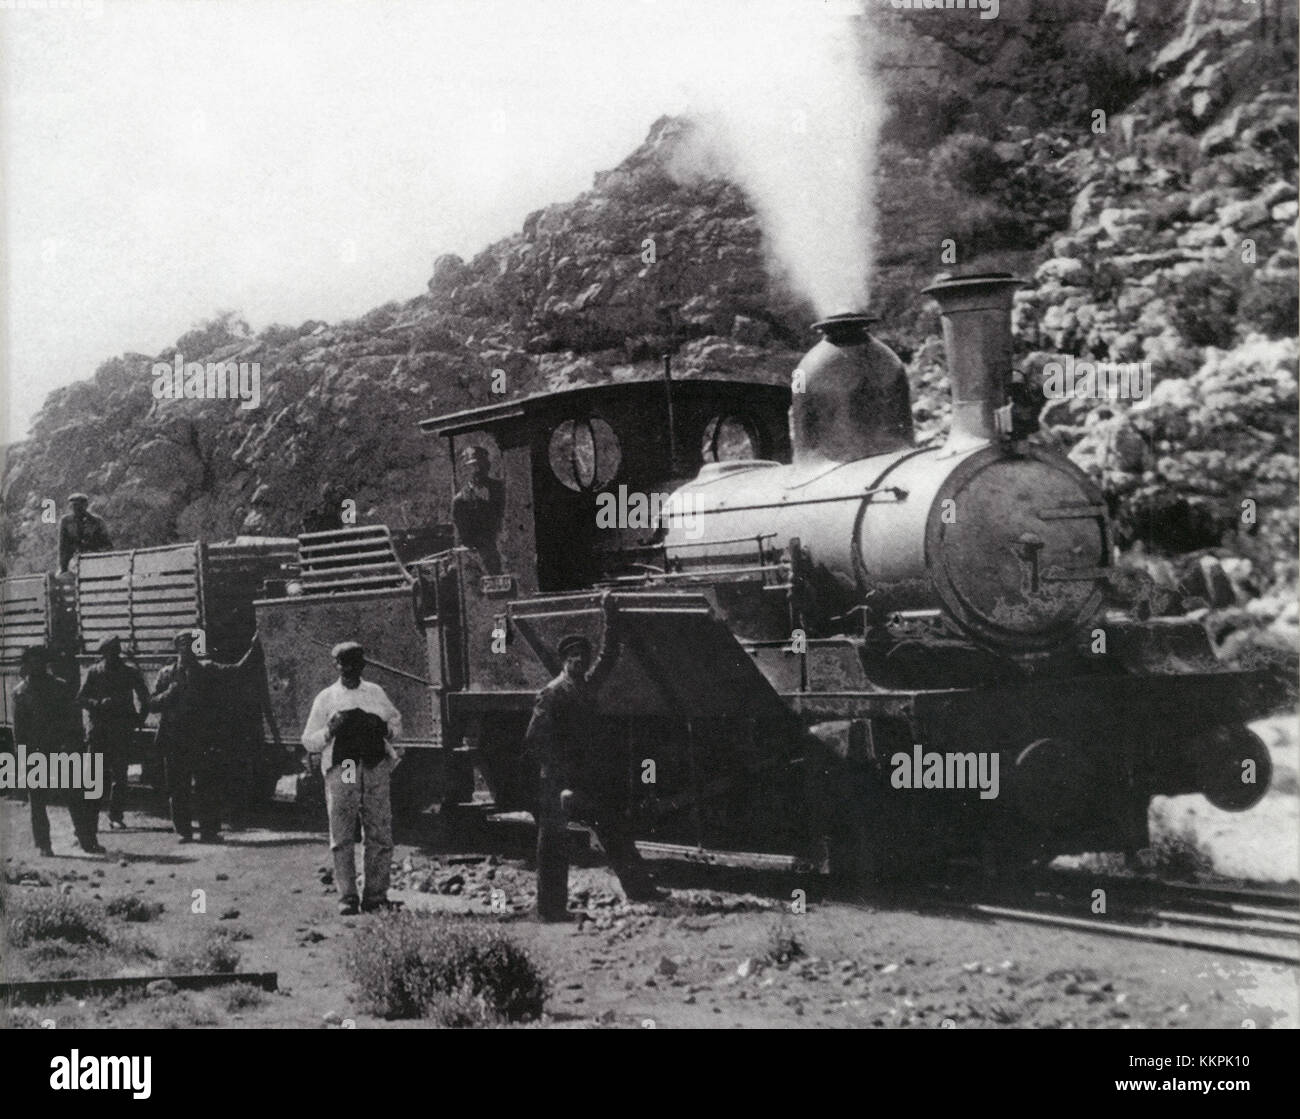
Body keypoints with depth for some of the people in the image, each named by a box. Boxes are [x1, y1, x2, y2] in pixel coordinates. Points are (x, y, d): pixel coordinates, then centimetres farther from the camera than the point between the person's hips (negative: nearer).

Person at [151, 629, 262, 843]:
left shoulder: (207, 670, 9)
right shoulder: (167, 674, 8)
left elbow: (236, 671, 4)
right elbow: (153, 704, 6)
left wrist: (252, 651, -6)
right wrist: (171, 692, -10)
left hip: (203, 739, 0)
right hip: (176, 741, 0)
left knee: (207, 786, -2)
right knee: (179, 789, 2)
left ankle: (208, 830, 4)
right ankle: (183, 831, 11)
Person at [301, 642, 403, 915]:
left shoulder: (376, 693, 17)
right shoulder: (325, 699, 10)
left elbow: (396, 721, 28)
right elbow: (308, 741, 10)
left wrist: (387, 730, 5)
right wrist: (330, 731, -9)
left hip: (376, 768, 2)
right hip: (341, 770, -2)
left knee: (380, 835, -2)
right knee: (342, 837, -5)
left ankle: (376, 896, 3)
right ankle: (347, 898, -3)